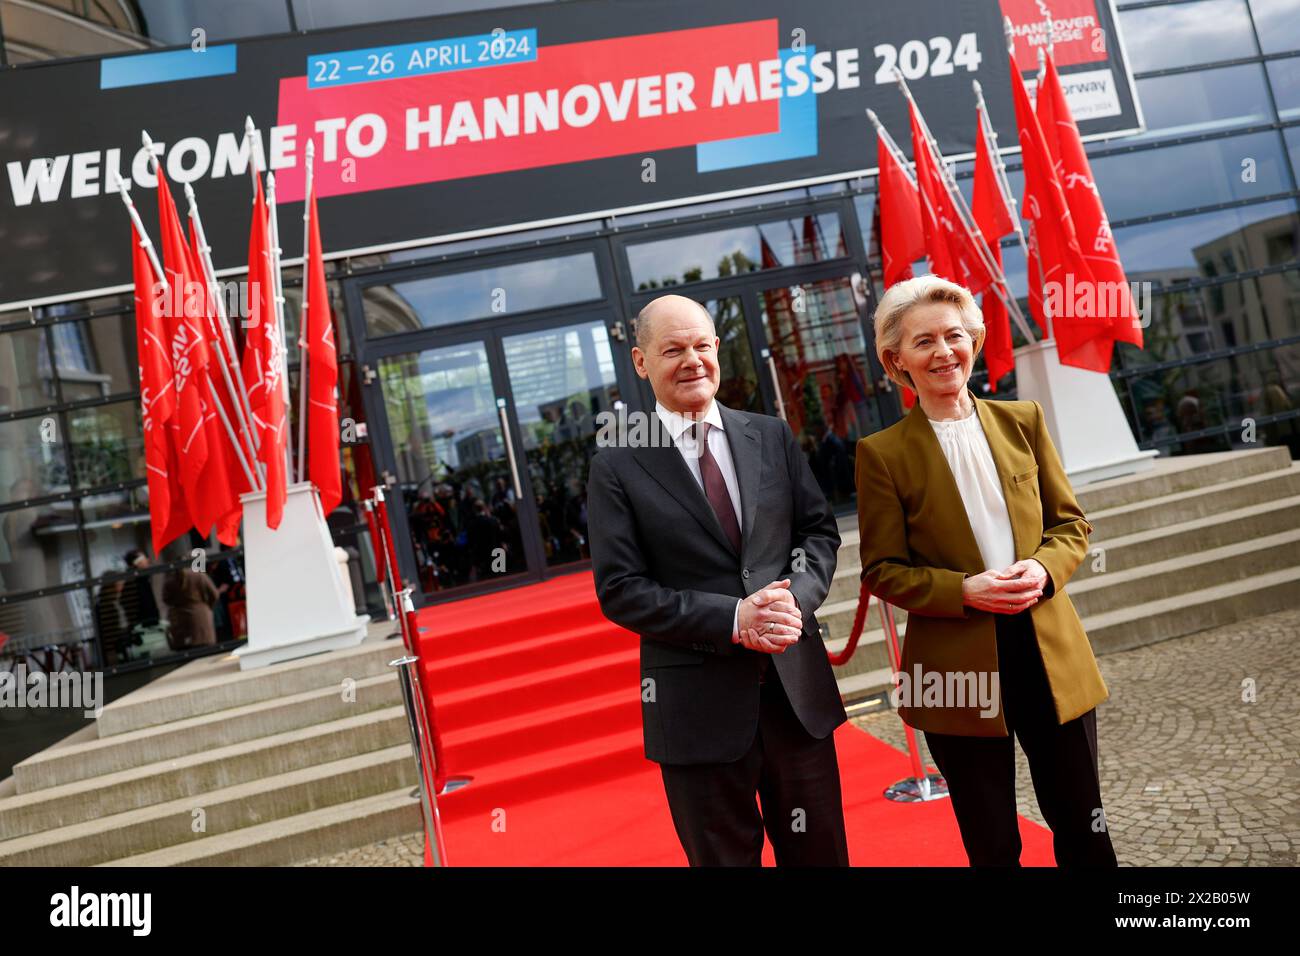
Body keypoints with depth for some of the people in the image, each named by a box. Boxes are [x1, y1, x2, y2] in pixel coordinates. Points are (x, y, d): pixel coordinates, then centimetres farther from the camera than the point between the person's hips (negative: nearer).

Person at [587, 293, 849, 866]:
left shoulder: (772, 438, 7)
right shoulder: (616, 468, -5)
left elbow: (818, 531, 9)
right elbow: (619, 591, -8)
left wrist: (796, 597, -12)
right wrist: (731, 620, -17)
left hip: (798, 687, 3)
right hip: (697, 704, -3)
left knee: (820, 852, 16)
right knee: (724, 855, 13)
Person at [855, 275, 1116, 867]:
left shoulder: (1023, 421, 5)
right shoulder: (882, 453, -5)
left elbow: (1071, 524, 10)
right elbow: (882, 571, -3)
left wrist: (1042, 569, -11)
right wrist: (964, 590, -18)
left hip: (1051, 651, 3)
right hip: (958, 666, -3)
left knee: (1084, 831, 16)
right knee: (992, 845, 13)